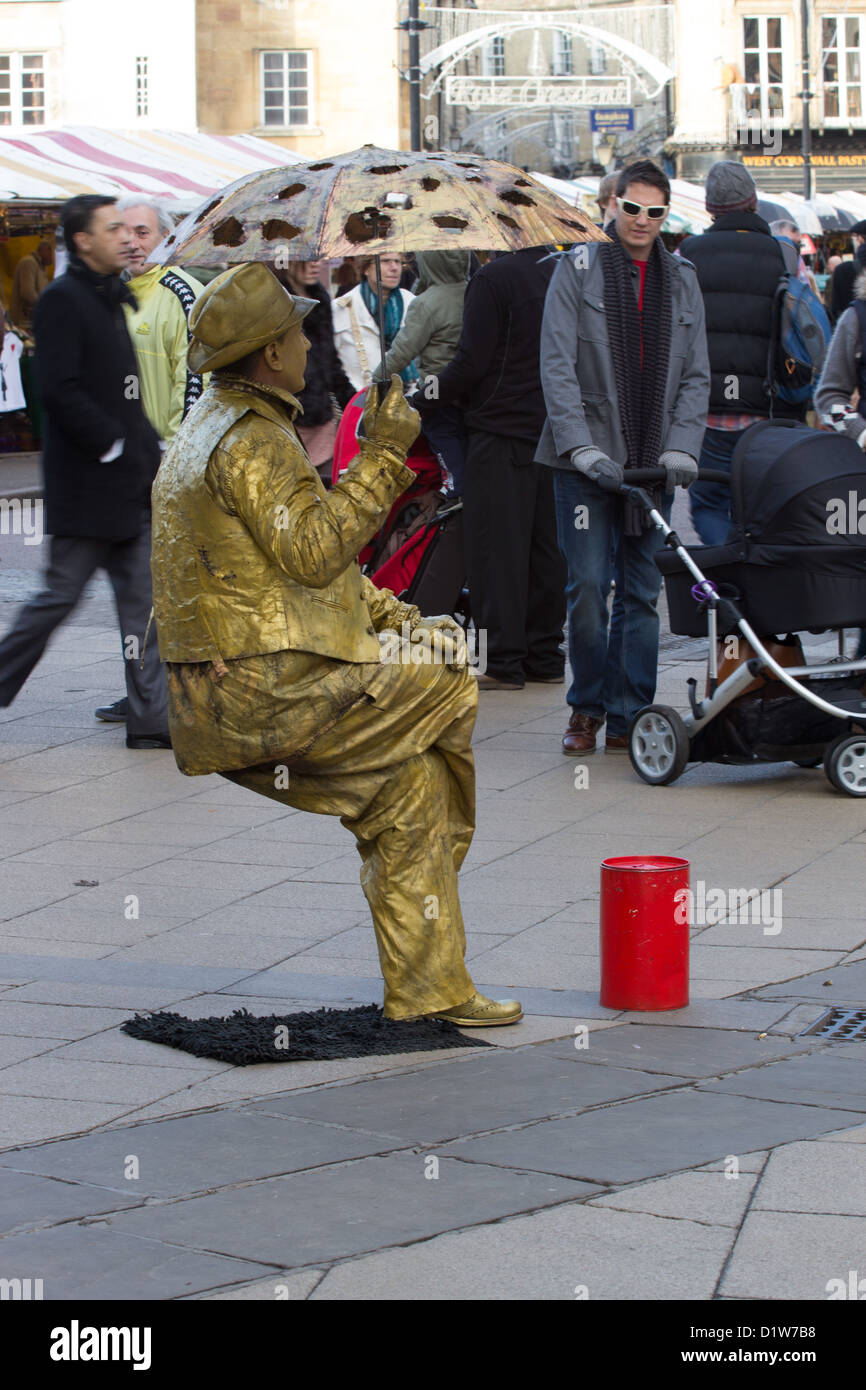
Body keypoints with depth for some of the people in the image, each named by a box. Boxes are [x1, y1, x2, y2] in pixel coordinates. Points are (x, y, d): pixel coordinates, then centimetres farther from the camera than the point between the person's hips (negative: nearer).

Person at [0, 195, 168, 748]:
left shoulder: (109, 299, 17)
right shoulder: (63, 300, -12)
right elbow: (60, 391, -20)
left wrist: (152, 448, 11)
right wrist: (115, 446, -19)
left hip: (127, 481, 9)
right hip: (86, 480, -9)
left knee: (141, 598, 5)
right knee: (62, 594, -3)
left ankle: (152, 717, 6)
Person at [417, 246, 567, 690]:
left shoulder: (493, 278, -14)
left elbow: (472, 362, -16)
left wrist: (416, 404, -6)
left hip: (501, 430, -7)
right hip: (552, 432, 7)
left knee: (497, 545, -3)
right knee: (545, 543, 12)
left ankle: (503, 662, -3)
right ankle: (545, 656, 16)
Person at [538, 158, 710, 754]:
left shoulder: (682, 280, 11)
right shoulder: (578, 271, 1)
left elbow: (696, 375, 9)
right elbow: (557, 366, -5)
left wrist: (680, 448, -5)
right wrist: (583, 447, -14)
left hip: (653, 460, 3)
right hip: (588, 459, -3)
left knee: (641, 592, 3)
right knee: (589, 584, -7)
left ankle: (628, 718, 10)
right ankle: (587, 709, 9)